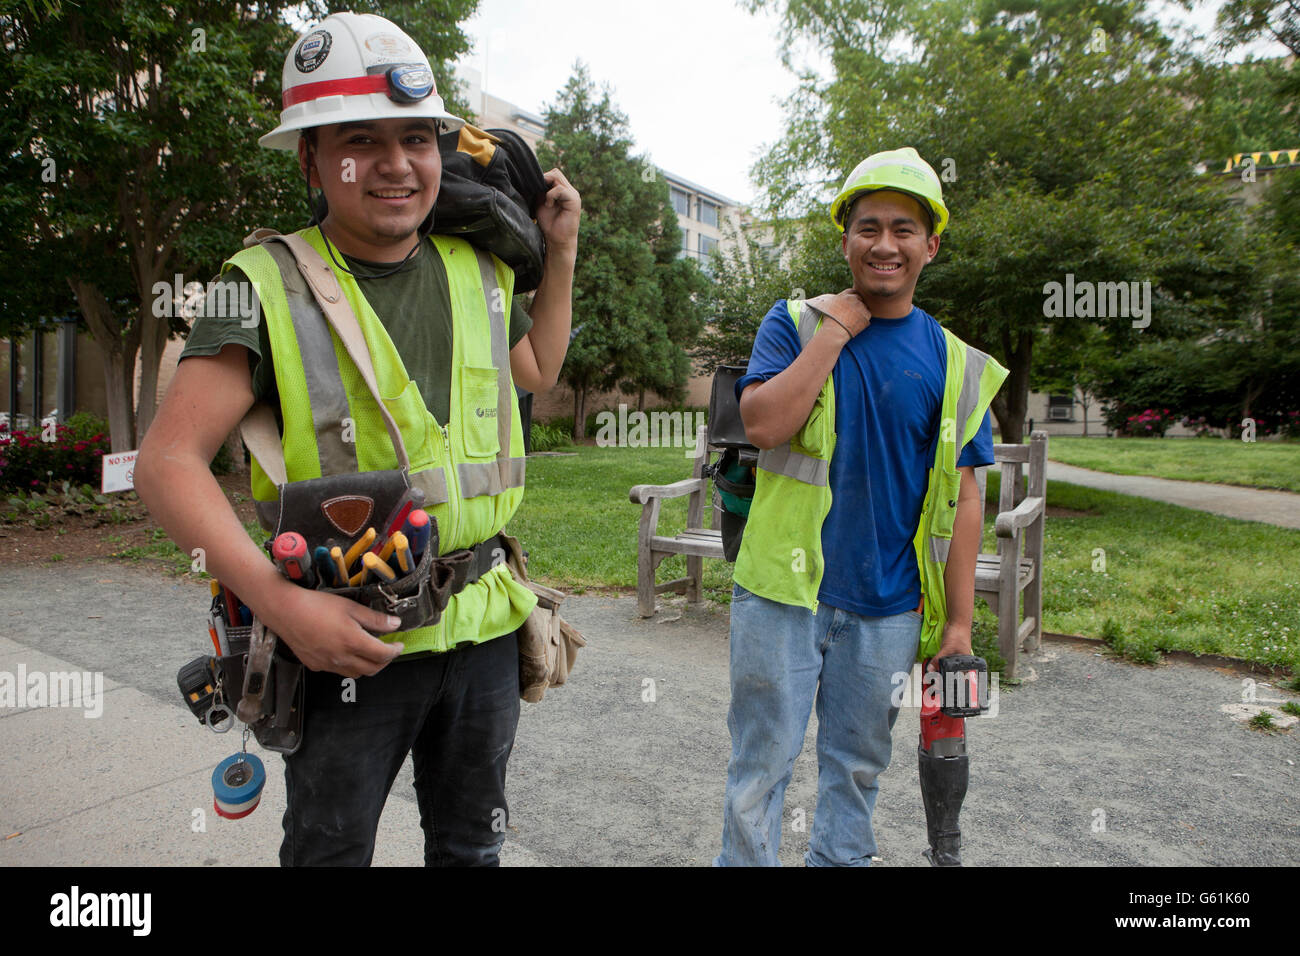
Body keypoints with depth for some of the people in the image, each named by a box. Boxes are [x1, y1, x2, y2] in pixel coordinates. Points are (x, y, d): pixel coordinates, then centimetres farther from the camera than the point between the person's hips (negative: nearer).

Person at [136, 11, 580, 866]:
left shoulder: (479, 272, 4)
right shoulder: (272, 285, -10)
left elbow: (537, 371, 23)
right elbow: (169, 461, -14)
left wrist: (563, 250, 15)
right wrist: (279, 600, -24)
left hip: (483, 626, 4)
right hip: (346, 635, -3)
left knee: (472, 845, 23)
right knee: (330, 848, 16)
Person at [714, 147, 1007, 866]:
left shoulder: (953, 363, 5)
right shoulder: (797, 323, 0)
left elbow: (961, 499, 5)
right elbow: (764, 424, -18)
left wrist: (959, 621, 2)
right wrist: (838, 329, -14)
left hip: (888, 604, 3)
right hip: (784, 590, -2)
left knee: (857, 765, 16)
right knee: (761, 762, 6)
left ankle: (839, 861, 35)